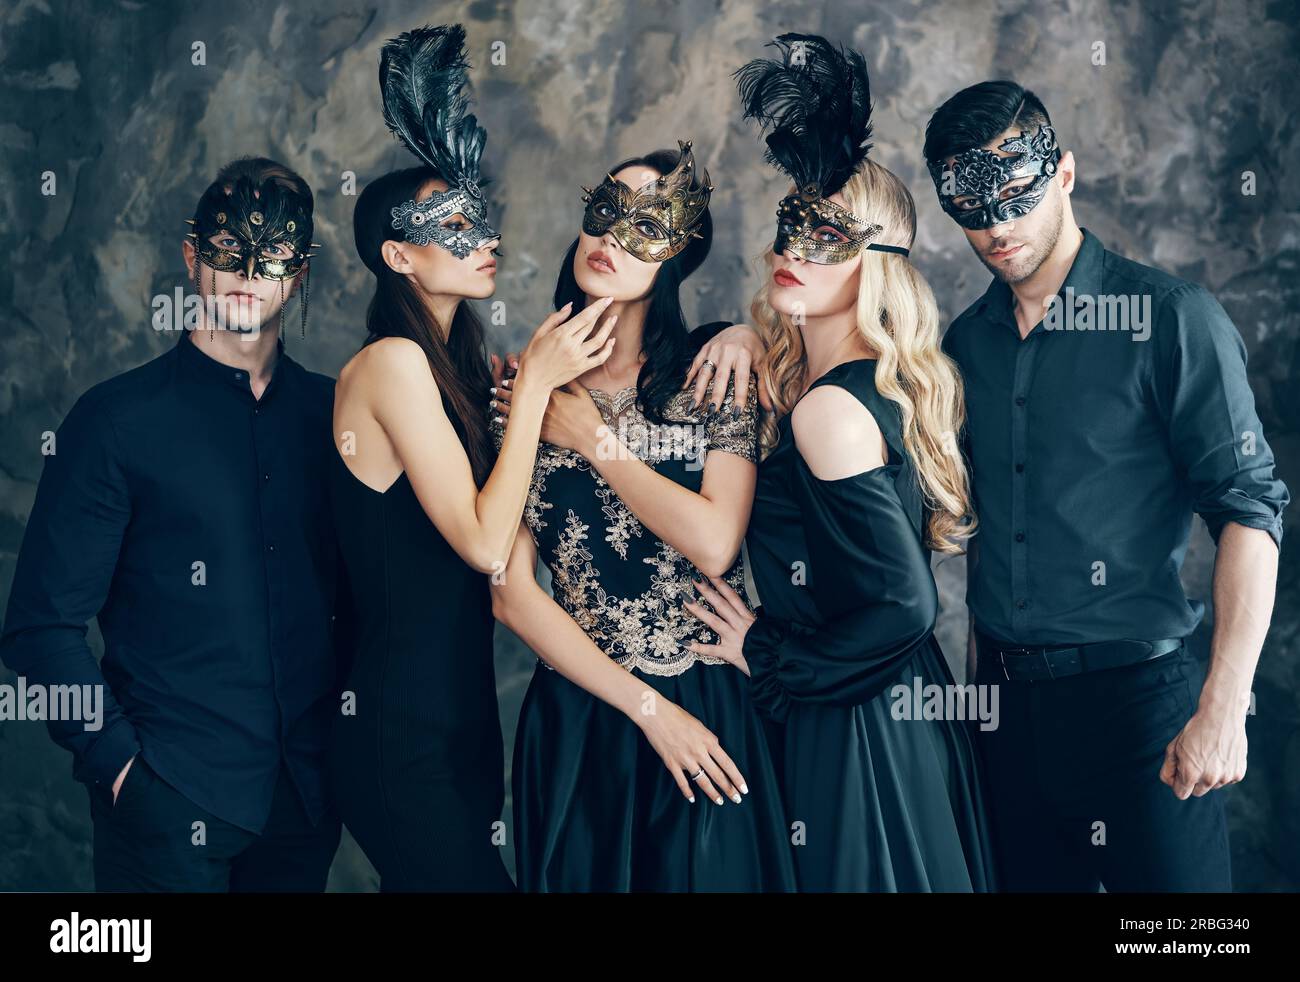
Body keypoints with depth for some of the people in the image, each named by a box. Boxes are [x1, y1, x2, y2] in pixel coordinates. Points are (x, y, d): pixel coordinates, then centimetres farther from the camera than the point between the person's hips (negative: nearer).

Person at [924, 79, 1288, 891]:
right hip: (1006, 697, 5)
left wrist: (1222, 708, -17)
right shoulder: (968, 339, 8)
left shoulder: (1171, 320, -9)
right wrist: (981, 678, 10)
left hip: (1136, 695, -5)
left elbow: (1248, 513, -12)